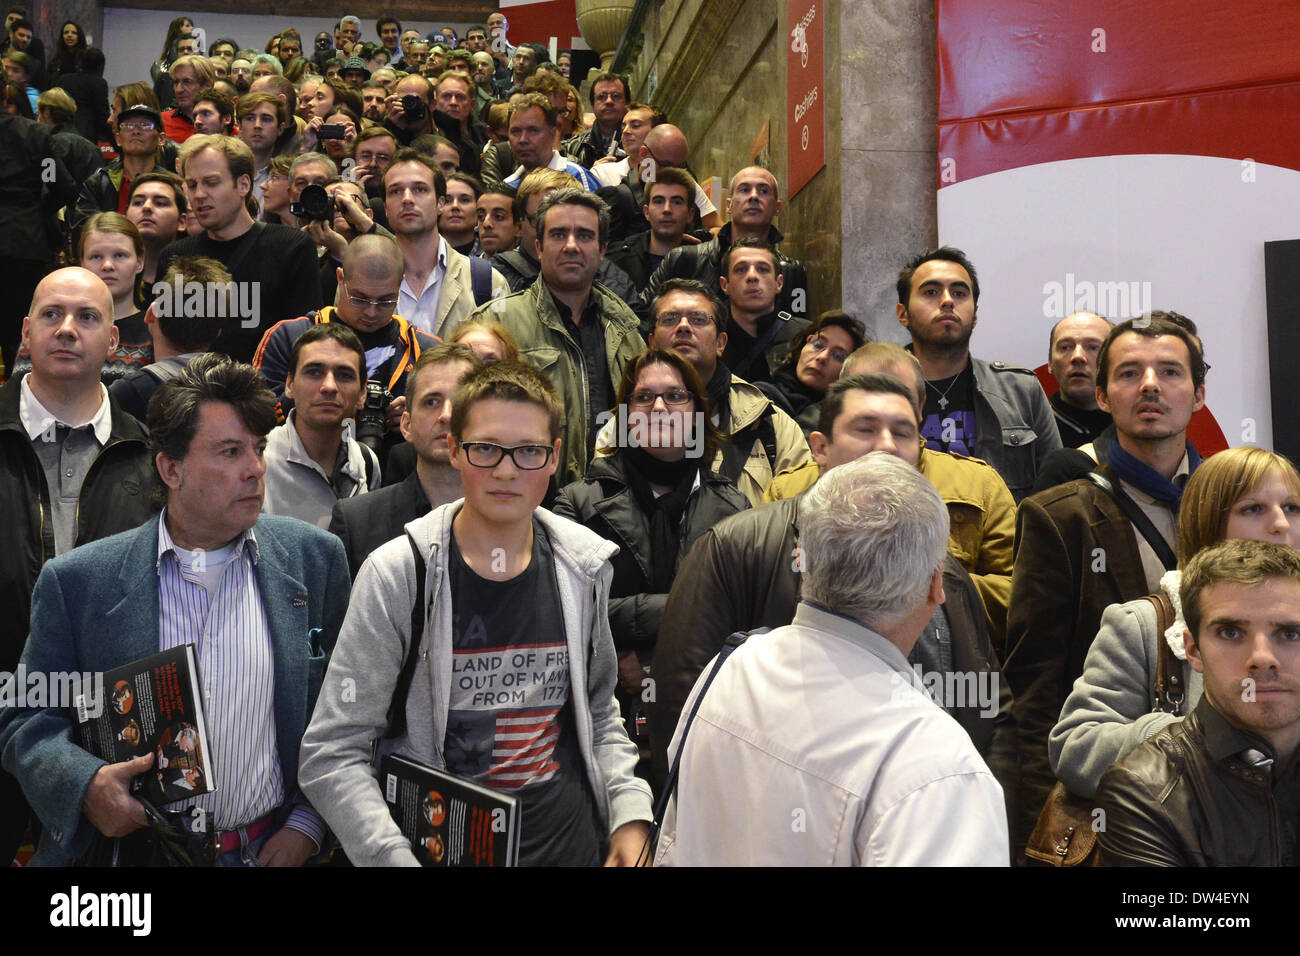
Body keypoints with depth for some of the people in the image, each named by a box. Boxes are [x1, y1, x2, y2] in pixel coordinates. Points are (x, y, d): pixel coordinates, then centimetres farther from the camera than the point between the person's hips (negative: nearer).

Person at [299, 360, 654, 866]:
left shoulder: (584, 567, -2)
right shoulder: (395, 574, -14)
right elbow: (333, 755, -14)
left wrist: (630, 811, -3)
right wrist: (397, 858, -24)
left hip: (573, 844, 3)